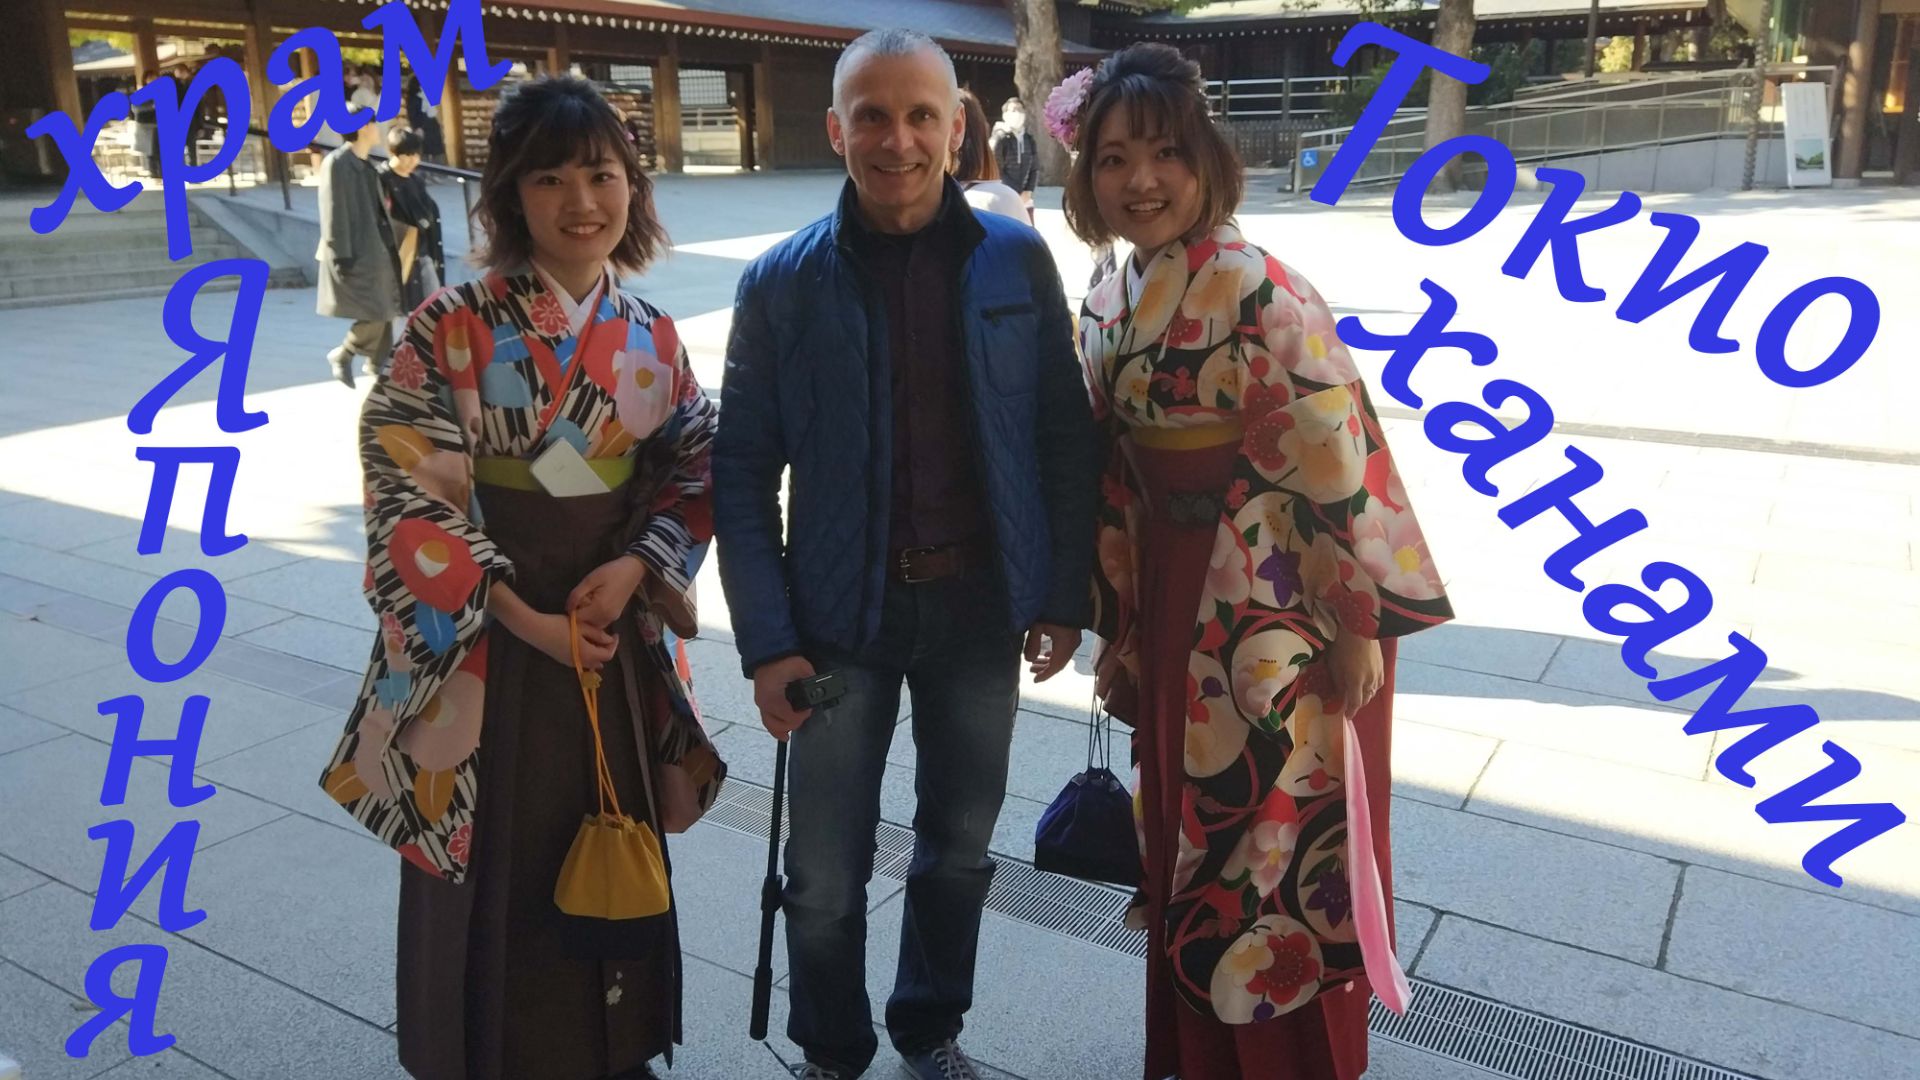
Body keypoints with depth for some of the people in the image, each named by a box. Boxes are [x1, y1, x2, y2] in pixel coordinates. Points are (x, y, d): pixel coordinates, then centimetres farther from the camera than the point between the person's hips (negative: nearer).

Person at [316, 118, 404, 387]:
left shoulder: (365, 164, 15)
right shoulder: (336, 163, -12)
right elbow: (334, 213, -16)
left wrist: (389, 248, 16)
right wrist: (342, 256, -20)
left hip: (377, 251, 9)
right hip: (357, 255, -9)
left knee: (384, 314, 10)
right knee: (374, 315, -10)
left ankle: (377, 365, 21)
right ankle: (342, 355, 12)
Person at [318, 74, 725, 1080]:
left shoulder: (650, 337, 2)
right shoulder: (454, 325, -12)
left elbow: (695, 471, 7)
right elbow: (410, 493, -13)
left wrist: (635, 566, -11)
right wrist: (518, 613, -17)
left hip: (613, 630, 4)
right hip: (482, 638, -4)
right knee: (493, 865, 10)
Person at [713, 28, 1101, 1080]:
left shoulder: (1017, 260, -3)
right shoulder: (781, 282, -6)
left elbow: (1065, 437, 1)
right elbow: (742, 473, -5)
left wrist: (1062, 593, -1)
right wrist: (768, 640, -9)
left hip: (980, 606, 2)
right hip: (842, 614, -1)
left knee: (959, 847, 18)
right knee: (824, 880, 9)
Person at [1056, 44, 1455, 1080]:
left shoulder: (1259, 288, -18)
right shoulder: (1108, 308, 5)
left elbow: (1338, 455, -17)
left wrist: (1361, 617, -15)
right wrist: (1118, 622, 13)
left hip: (1280, 614, -7)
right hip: (1177, 606, 7)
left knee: (1283, 845, 7)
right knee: (1190, 833, 19)